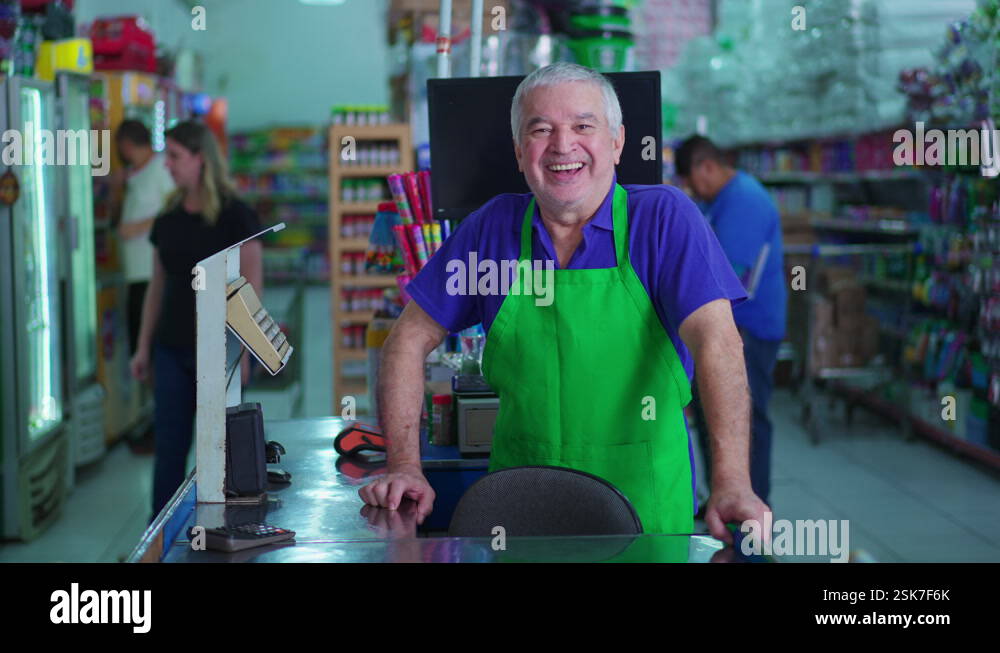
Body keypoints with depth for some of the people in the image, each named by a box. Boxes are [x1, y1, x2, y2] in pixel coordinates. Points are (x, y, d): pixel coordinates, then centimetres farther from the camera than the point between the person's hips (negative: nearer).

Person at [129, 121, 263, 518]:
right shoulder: (168, 219, 9)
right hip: (172, 350, 5)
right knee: (168, 447, 5)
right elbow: (158, 287, 15)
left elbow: (251, 288, -10)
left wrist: (240, 351, -15)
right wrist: (144, 347, 12)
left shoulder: (235, 217, -8)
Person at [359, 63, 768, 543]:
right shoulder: (492, 228, 4)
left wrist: (731, 484, -30)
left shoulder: (664, 217, -5)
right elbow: (410, 340, 8)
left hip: (645, 505, -2)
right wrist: (404, 466, -4)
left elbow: (715, 340, -17)